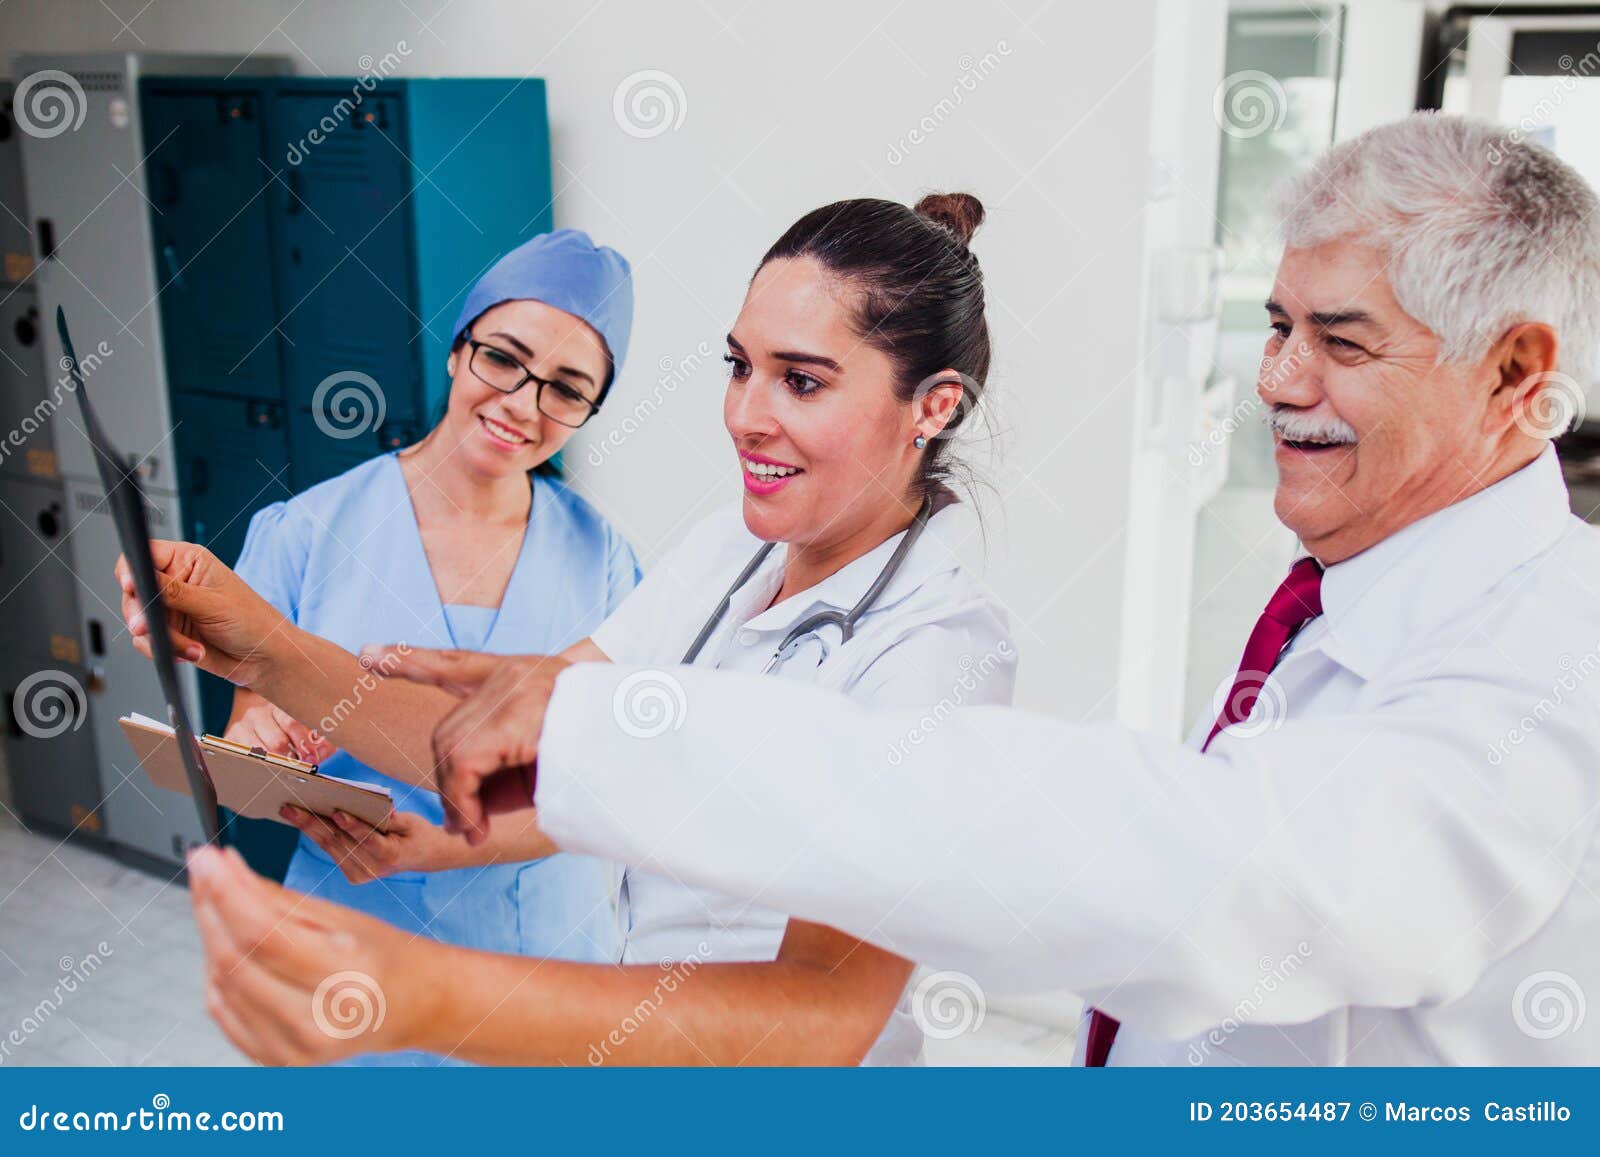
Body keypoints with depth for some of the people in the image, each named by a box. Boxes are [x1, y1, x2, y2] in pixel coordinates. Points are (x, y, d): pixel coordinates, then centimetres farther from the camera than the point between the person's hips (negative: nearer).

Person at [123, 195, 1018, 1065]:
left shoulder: (941, 651, -26)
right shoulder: (722, 553, -3)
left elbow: (828, 1012, -39)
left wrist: (431, 1000, -50)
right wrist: (274, 656, -24)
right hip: (641, 1035, 6)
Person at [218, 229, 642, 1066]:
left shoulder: (598, 557, -8)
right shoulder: (306, 533, -10)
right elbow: (240, 773, -3)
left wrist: (440, 849, -26)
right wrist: (262, 748, -26)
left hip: (548, 943, 1)